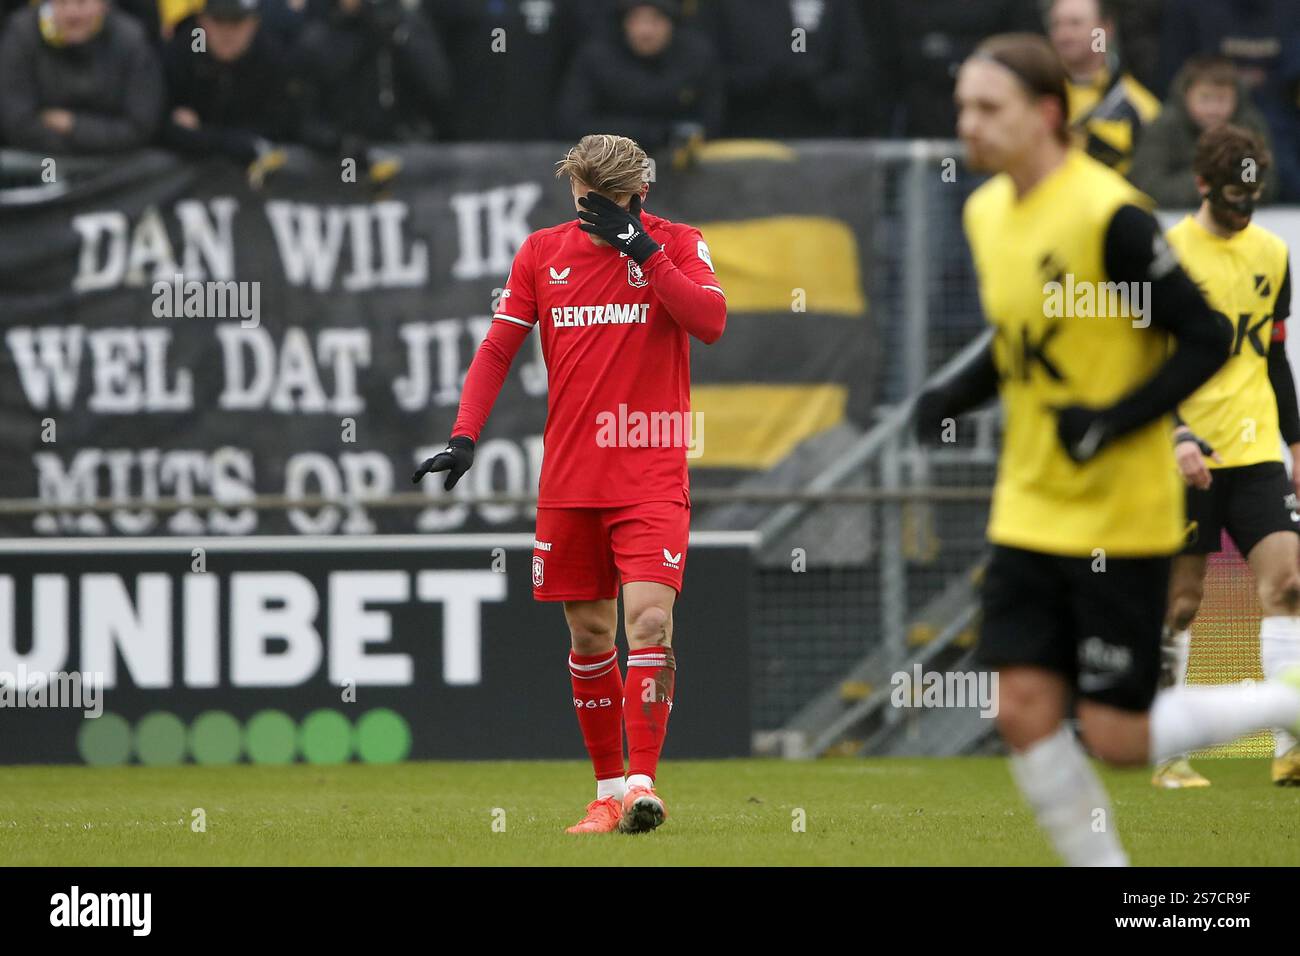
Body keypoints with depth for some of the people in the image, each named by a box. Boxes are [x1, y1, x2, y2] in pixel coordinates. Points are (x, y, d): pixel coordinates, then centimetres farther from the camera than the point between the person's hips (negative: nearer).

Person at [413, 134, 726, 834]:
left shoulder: (677, 245, 1)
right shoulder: (542, 252, 7)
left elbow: (710, 322, -16)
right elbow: (497, 348, 6)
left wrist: (641, 248, -19)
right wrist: (464, 436, -6)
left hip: (651, 479, -3)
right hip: (568, 480, 3)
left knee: (649, 621, -17)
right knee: (589, 639, 6)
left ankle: (641, 785, -17)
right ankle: (608, 790, 16)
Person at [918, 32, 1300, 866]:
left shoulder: (1110, 216, -18)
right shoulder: (987, 212, 7)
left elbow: (1207, 340, -15)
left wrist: (1114, 421, -23)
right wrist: (953, 398, 4)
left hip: (1121, 517, -7)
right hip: (1029, 511, 7)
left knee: (1116, 737, -5)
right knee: (1025, 709, -3)